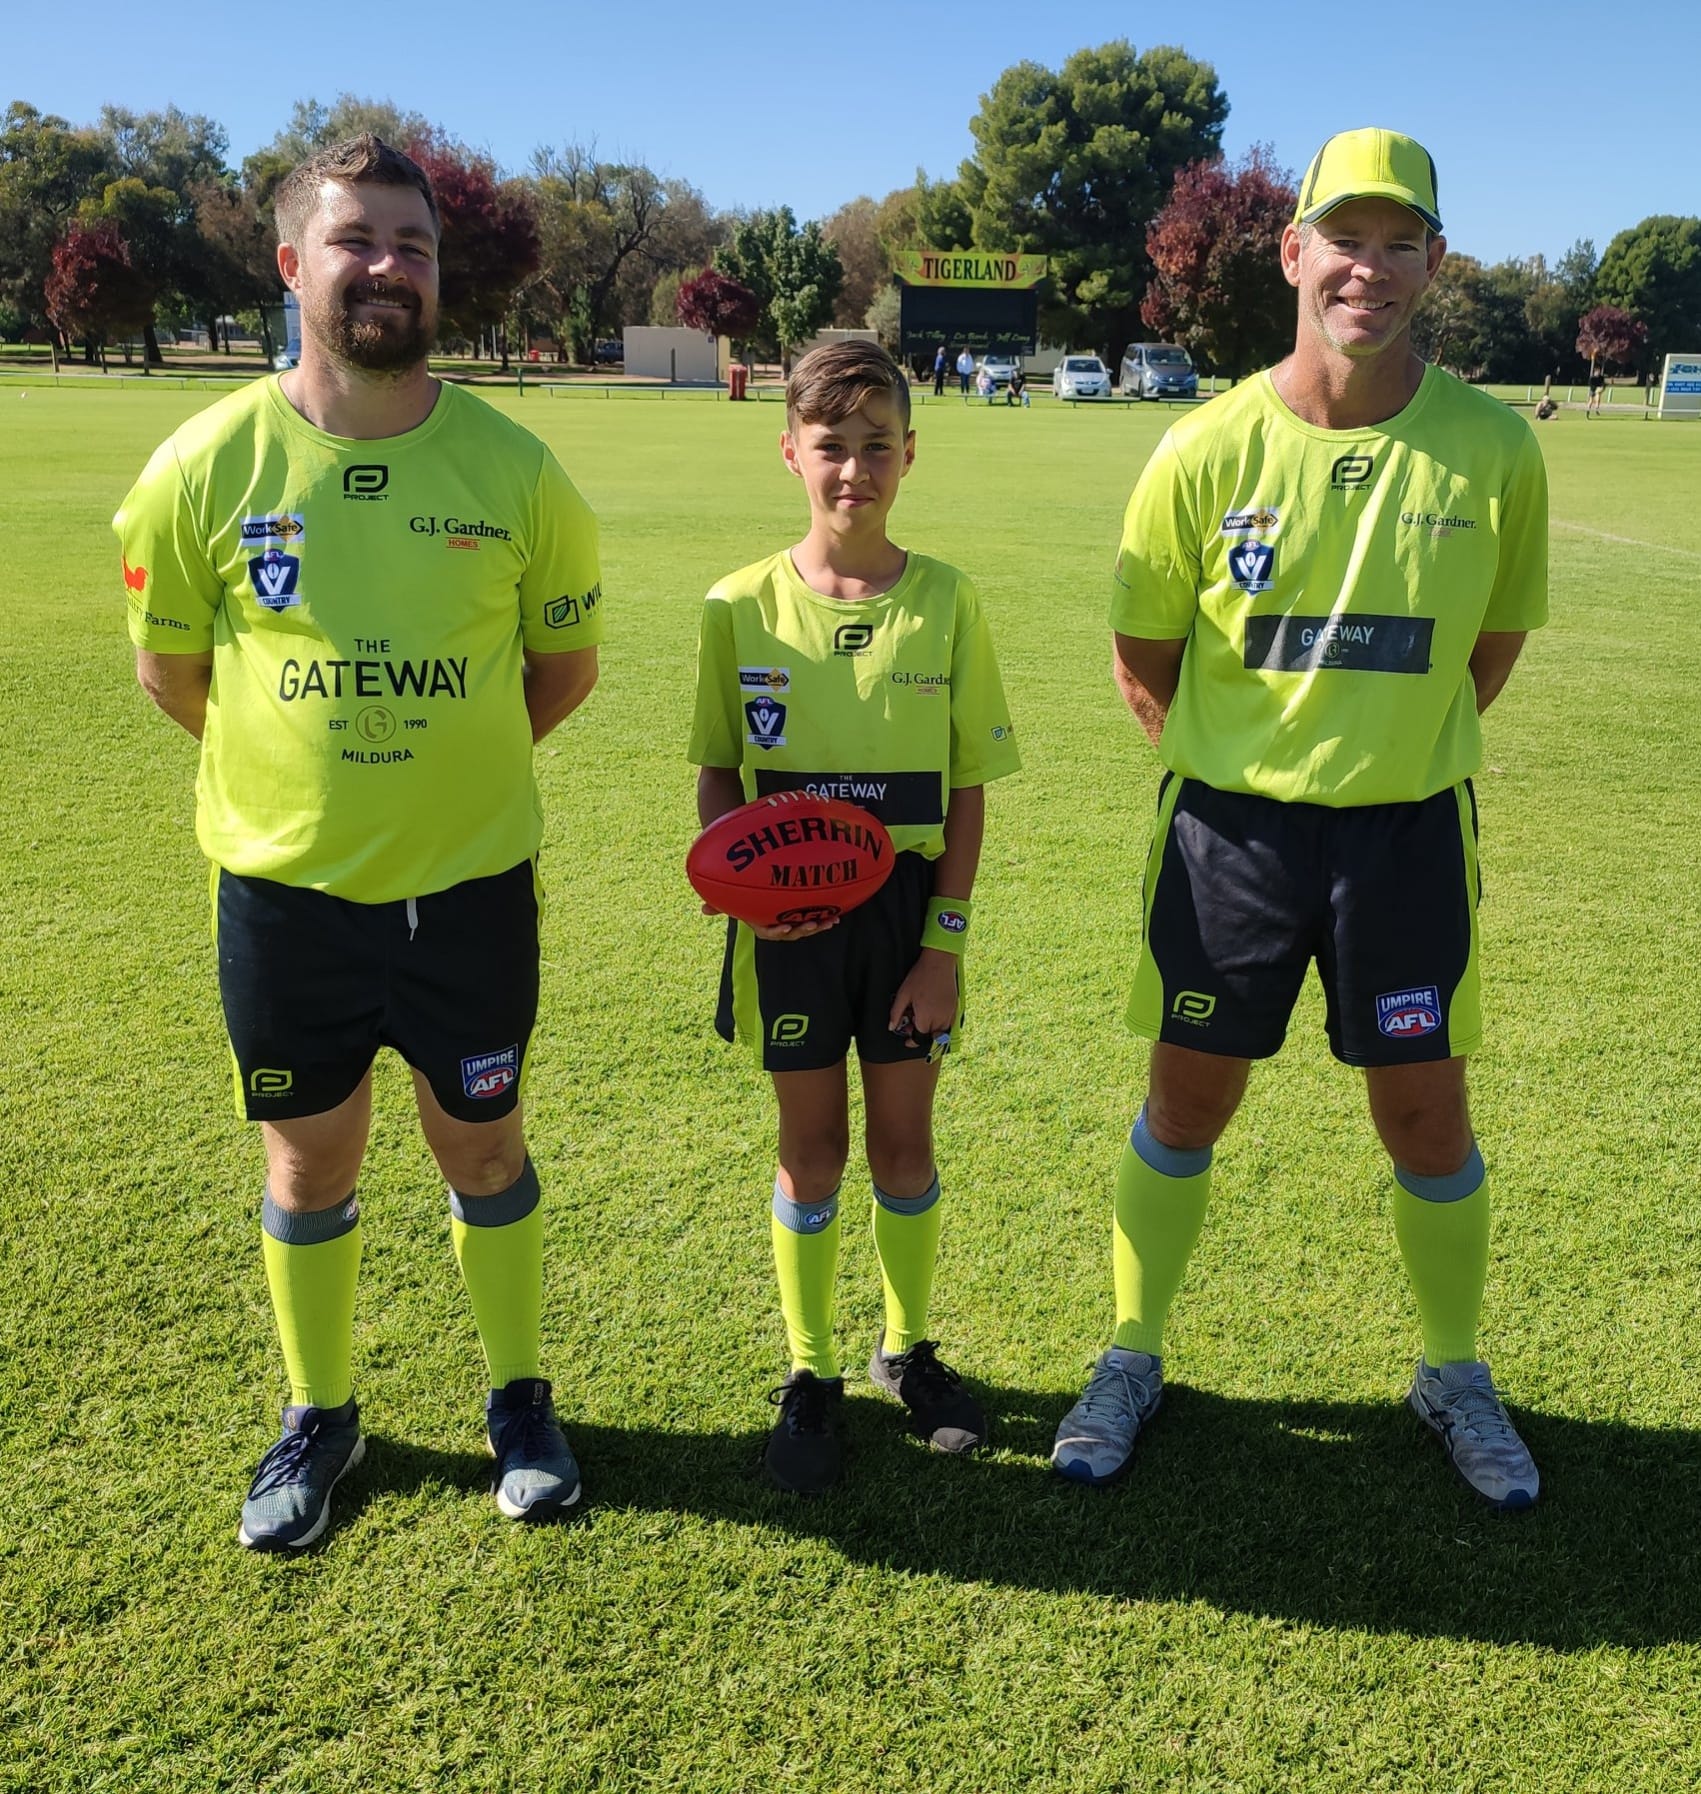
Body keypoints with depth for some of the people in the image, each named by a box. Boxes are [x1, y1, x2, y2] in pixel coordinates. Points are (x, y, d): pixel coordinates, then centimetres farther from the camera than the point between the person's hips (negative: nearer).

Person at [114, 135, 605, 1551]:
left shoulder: (516, 470, -8)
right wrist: (308, 762, 10)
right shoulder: (207, 464, -8)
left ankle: (520, 1400, 35)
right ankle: (321, 1417, 36)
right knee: (310, 1161, 14)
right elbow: (169, 669, 6)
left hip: (471, 883, 0)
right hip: (283, 887, 1)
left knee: (483, 1149, 13)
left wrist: (445, 759, 10)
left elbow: (566, 665, 6)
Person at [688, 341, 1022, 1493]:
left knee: (904, 1137, 12)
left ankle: (910, 1348, 34)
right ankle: (812, 1375, 28)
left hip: (908, 904, 1)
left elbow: (969, 786, -2)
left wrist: (946, 937, -6)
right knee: (812, 1145, 10)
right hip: (793, 916, 0)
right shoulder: (743, 606, -5)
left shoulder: (945, 601, -4)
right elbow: (719, 774, 3)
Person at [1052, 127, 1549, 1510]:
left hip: (1409, 827, 1)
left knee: (1428, 1116, 10)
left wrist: (1391, 754, 8)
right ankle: (1133, 1360, 30)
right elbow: (1145, 657, 2)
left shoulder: (1493, 450, -7)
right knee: (1186, 1103, 9)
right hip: (1229, 824, 0)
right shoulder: (1208, 452, -9)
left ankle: (1456, 1376, 35)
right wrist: (1249, 764, 5)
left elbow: (1492, 646, 8)